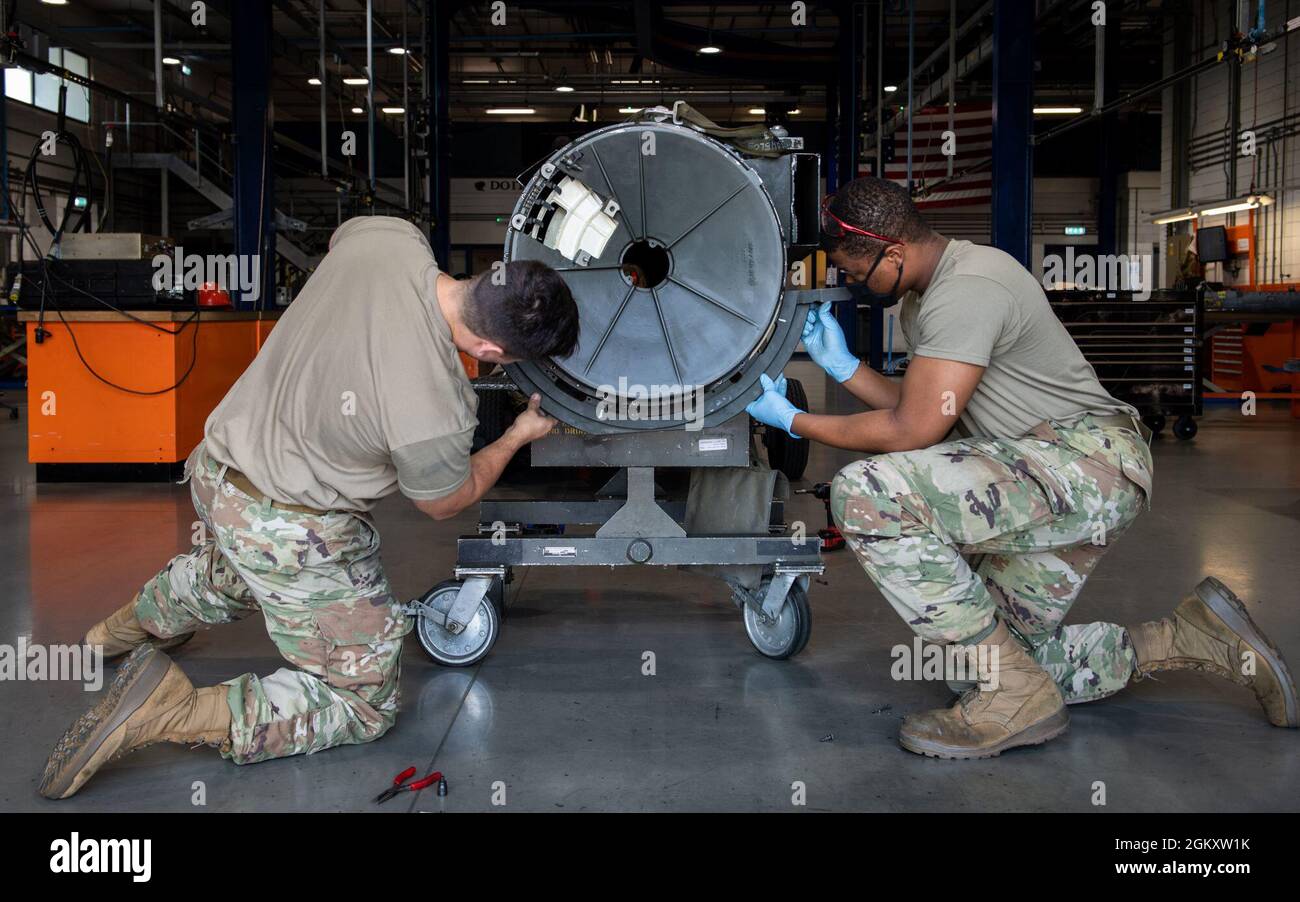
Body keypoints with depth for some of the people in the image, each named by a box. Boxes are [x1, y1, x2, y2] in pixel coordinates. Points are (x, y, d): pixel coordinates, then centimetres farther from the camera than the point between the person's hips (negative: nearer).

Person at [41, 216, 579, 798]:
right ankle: (167, 713, -6)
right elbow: (444, 503, -8)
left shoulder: (383, 235, -18)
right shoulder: (434, 413, -34)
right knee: (364, 708, 6)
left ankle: (134, 624, 62)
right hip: (292, 540, -8)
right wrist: (516, 438, 8)